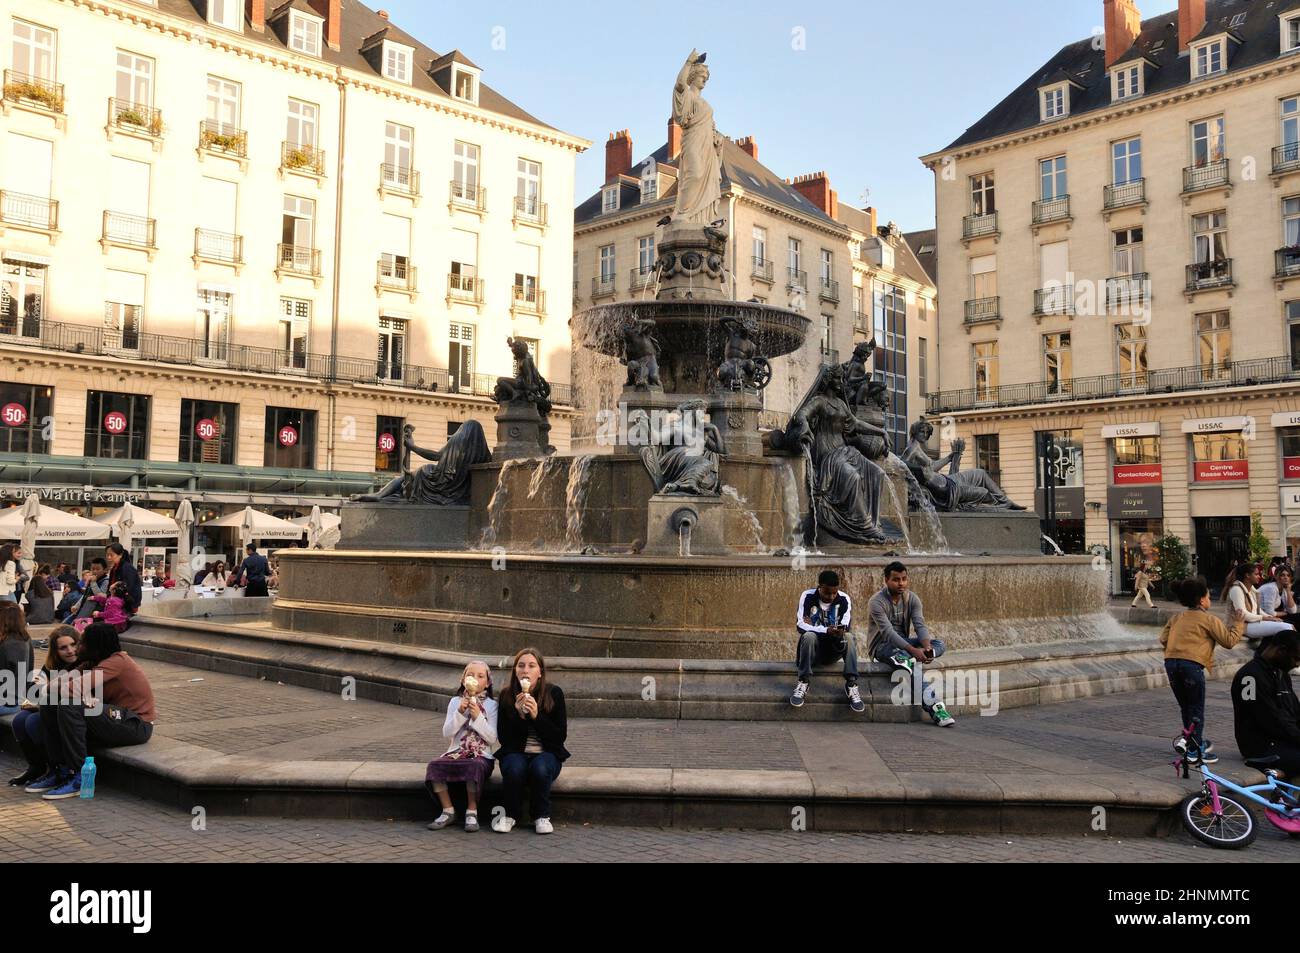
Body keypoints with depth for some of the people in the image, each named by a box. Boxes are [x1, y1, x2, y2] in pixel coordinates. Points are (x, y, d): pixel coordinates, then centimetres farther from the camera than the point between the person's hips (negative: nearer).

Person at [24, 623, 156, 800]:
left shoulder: (118, 661, -19)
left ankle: (78, 778, -19)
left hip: (136, 724, -9)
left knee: (69, 706, -26)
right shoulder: (91, 663, 9)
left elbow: (75, 687, -27)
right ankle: (58, 771, 4)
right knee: (49, 703, 2)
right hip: (114, 716, 9)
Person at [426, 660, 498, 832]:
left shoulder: (491, 705, 3)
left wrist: (478, 716, -14)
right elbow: (447, 733, 1)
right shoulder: (456, 702, 10)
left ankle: (472, 811, -18)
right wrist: (460, 713, -11)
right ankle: (448, 811, -10)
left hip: (481, 756, -3)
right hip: (456, 753, 3)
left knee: (475, 766, -37)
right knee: (434, 765, -26)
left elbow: (492, 739, -5)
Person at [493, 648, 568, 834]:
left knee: (540, 768, -34)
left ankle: (542, 817, -10)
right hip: (516, 753, 1)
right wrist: (518, 715, -19)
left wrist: (537, 716, -20)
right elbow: (502, 738, -2)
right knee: (514, 768, -33)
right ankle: (510, 815, -7)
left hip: (546, 754, -1)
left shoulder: (554, 693, -4)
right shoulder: (507, 696, -1)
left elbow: (561, 736, -7)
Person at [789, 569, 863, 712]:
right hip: (813, 648, -1)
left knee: (849, 637, -27)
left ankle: (851, 684, -30)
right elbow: (800, 625, -20)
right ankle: (803, 683, -29)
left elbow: (845, 628, -12)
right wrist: (826, 630, -33)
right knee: (809, 636, -33)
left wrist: (839, 633, -34)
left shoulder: (844, 599, -6)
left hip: (834, 649, 2)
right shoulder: (807, 596, -11)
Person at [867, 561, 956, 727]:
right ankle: (934, 708, -38)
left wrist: (926, 647, -34)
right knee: (909, 659, -37)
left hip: (903, 642, 7)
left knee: (939, 644, -17)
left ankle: (907, 660, -38)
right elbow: (888, 633, -29)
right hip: (882, 646, -7)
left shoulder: (912, 598, 0)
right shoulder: (877, 602, -19)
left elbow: (920, 625, -13)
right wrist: (913, 650, -41)